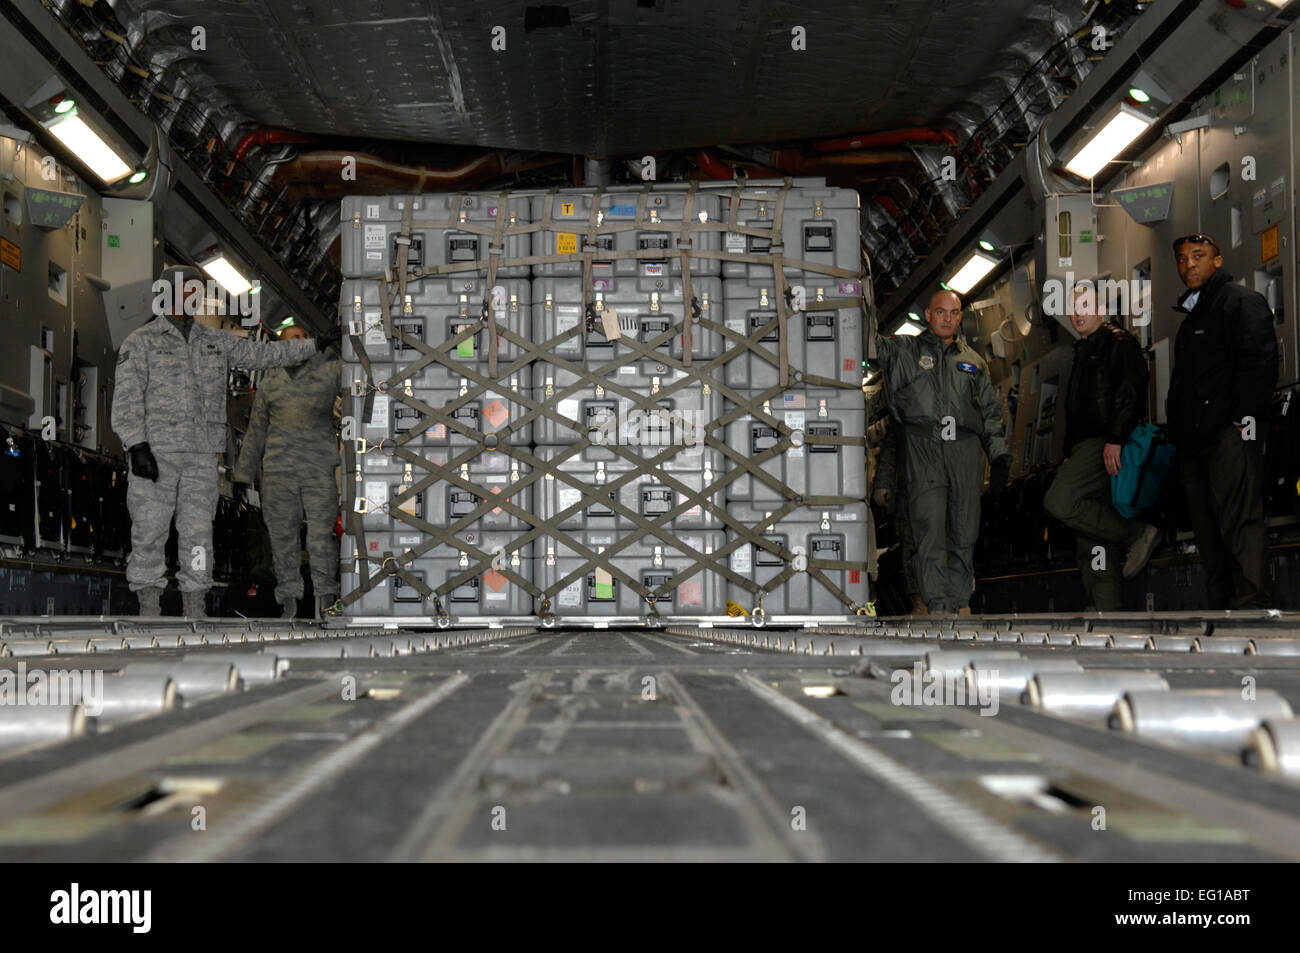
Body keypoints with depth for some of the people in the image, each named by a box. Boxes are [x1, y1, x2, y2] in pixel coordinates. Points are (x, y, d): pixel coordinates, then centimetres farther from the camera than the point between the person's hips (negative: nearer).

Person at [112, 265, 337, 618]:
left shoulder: (213, 341, 15)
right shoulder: (140, 341, 1)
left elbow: (261, 353, 18)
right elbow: (126, 397, -7)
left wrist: (315, 346, 14)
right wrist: (137, 446, -17)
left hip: (202, 455, 4)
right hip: (155, 451, -4)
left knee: (198, 532, 3)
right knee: (149, 531, -3)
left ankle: (195, 611, 8)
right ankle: (149, 609, 3)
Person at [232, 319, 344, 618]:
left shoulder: (328, 371, 8)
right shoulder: (270, 384, 15)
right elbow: (256, 430, 19)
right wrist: (244, 472, 18)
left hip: (320, 470, -2)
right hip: (278, 472, 2)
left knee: (321, 536, -10)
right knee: (283, 537, 4)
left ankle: (326, 602, -5)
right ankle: (289, 601, 12)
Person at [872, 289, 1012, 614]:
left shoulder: (973, 361, 22)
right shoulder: (903, 350, 12)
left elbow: (990, 412, 23)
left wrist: (998, 454, 13)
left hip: (965, 449, 3)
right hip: (922, 445, -3)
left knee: (964, 529, 4)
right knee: (929, 526, -10)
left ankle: (960, 599, 15)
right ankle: (937, 605, -8)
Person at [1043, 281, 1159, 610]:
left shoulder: (1120, 342, -1)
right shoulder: (1083, 352, 27)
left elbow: (1131, 393, -14)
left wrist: (1115, 439, -24)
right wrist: (1069, 456, 21)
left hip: (1109, 446, -9)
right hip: (1087, 448, 9)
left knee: (1059, 500, -26)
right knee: (1092, 546, 2)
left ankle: (1136, 534, -15)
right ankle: (1108, 611, 0)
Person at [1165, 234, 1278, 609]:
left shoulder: (1241, 301, -1)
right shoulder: (1192, 316, 27)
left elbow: (1259, 360, -13)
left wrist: (1246, 417, -21)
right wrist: (1176, 429, 18)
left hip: (1230, 436, -9)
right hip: (1192, 438, 9)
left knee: (1240, 521, -13)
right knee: (1207, 527, 8)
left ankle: (1252, 607, -15)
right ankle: (1220, 604, 12)